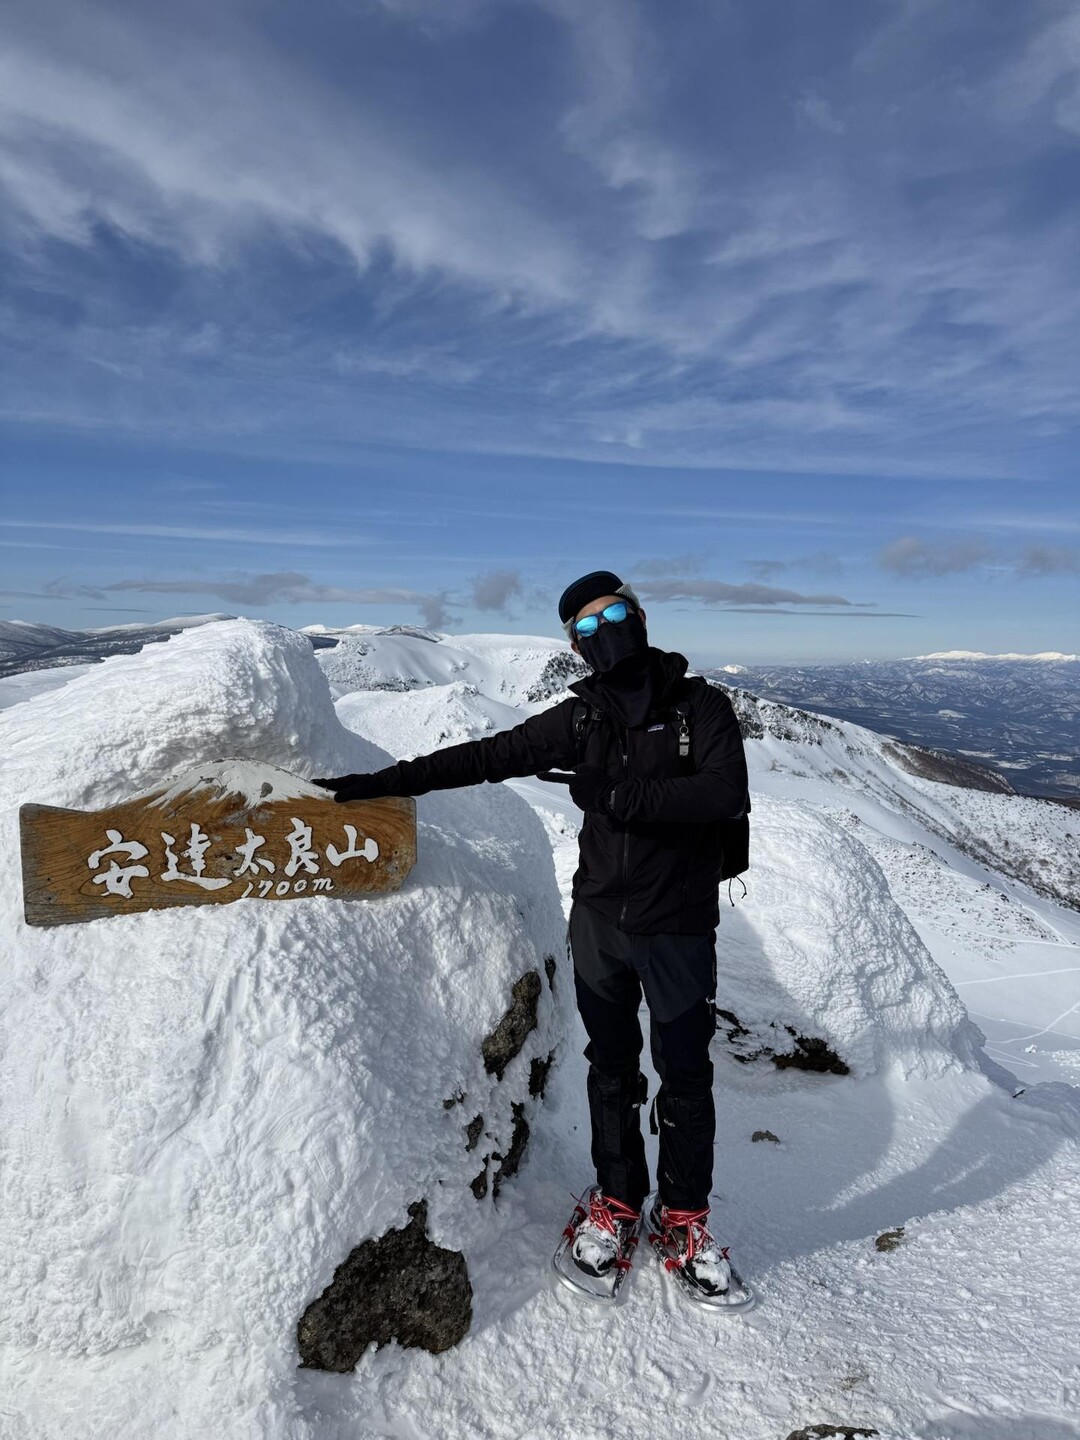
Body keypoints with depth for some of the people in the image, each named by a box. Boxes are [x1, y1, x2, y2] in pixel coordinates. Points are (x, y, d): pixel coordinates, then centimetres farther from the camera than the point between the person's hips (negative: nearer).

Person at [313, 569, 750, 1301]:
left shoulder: (701, 707, -8)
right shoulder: (581, 718, 1)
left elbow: (727, 793, -23)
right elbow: (487, 756, 2)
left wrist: (617, 794, -27)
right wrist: (382, 782, -1)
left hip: (678, 929, -2)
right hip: (599, 920, 3)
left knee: (685, 1075, 11)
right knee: (611, 1067, 17)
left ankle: (684, 1214, 33)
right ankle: (617, 1199, 37)